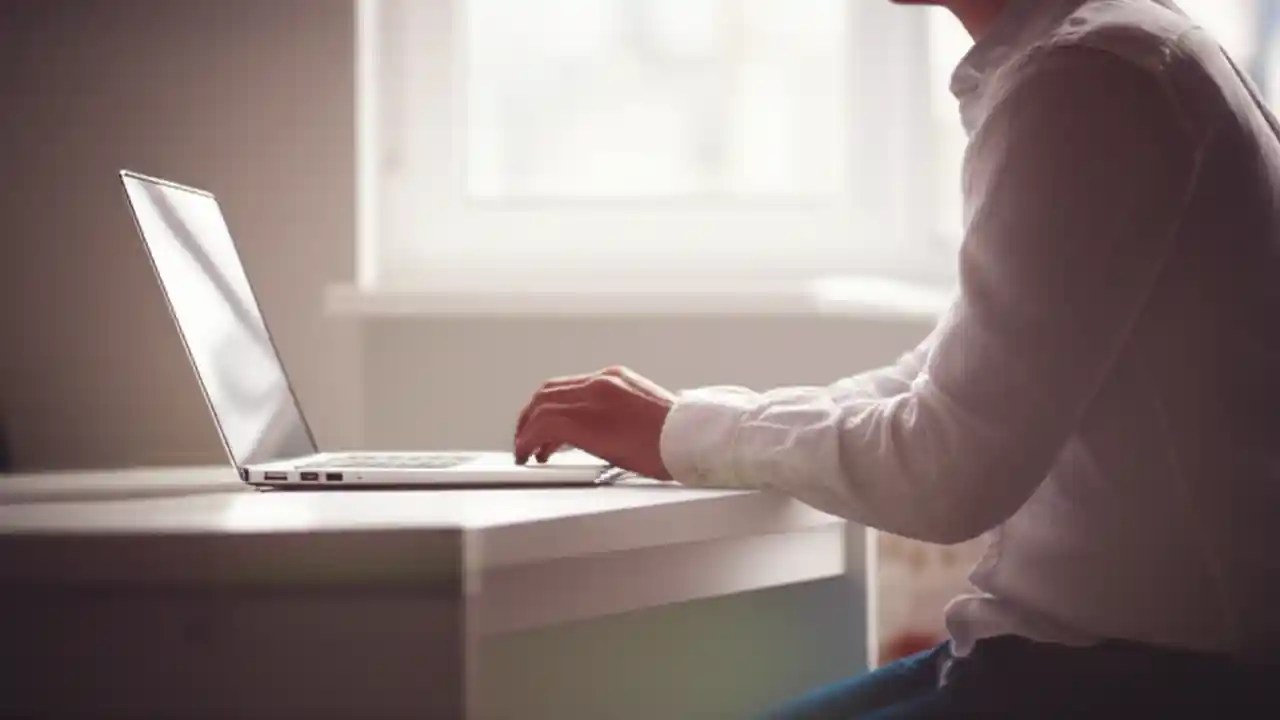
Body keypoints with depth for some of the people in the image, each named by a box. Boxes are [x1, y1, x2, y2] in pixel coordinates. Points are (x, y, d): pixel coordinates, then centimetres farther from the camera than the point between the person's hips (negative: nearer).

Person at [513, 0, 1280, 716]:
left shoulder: (1091, 73, -19)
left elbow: (950, 470, -22)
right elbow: (947, 385, 17)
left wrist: (683, 429, -8)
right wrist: (694, 421, 5)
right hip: (1076, 638, 9)